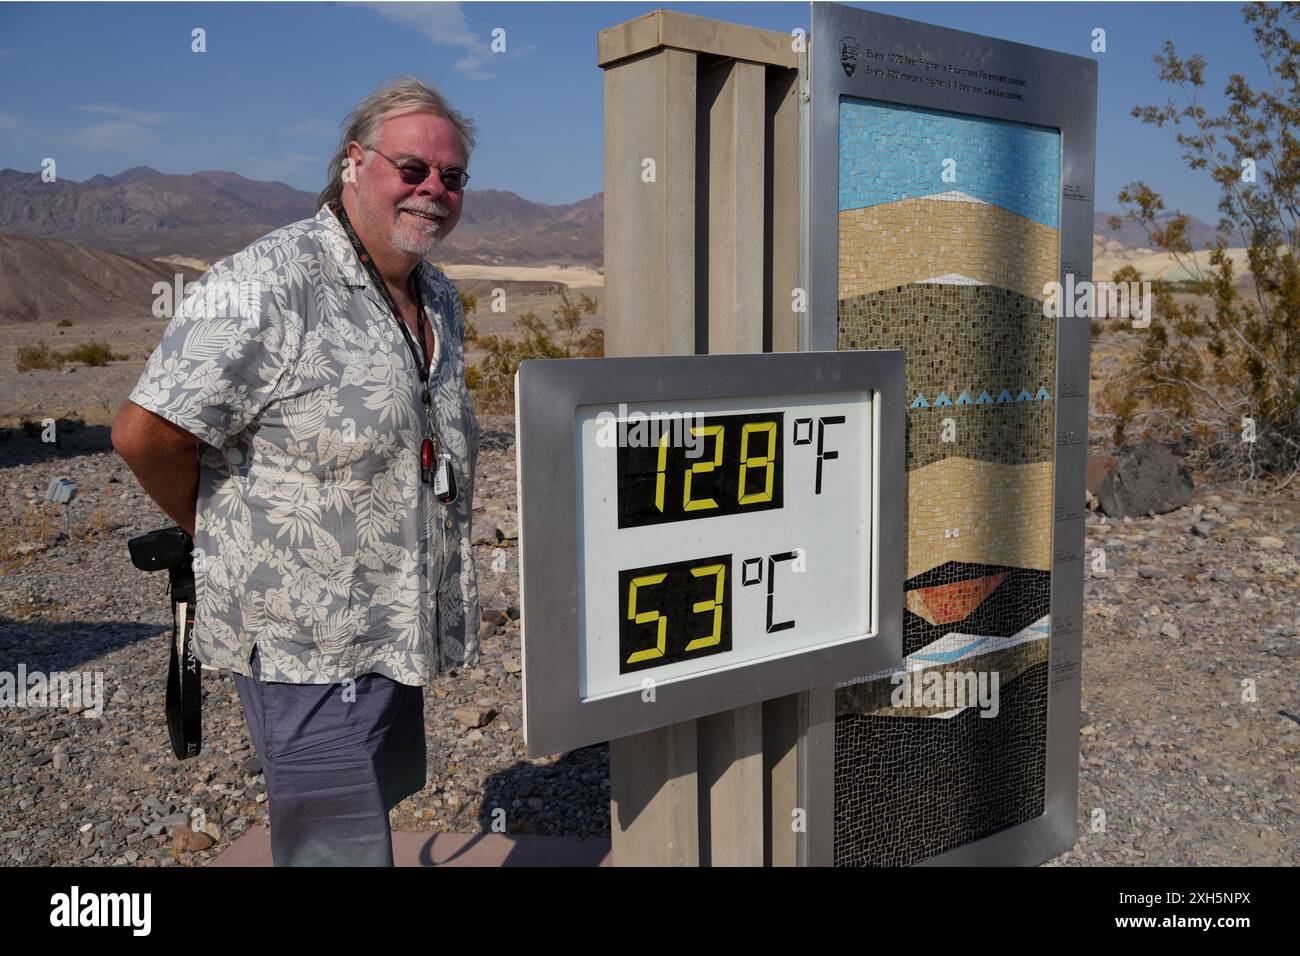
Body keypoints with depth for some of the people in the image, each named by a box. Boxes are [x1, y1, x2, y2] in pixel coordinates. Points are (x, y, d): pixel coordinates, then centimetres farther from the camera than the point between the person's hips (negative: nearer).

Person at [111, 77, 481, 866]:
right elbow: (145, 435, -19)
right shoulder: (265, 288, -19)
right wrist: (229, 534, -2)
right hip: (305, 643, -8)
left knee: (371, 809, 23)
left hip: (395, 632, 8)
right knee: (342, 848, 1)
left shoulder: (440, 300, 8)